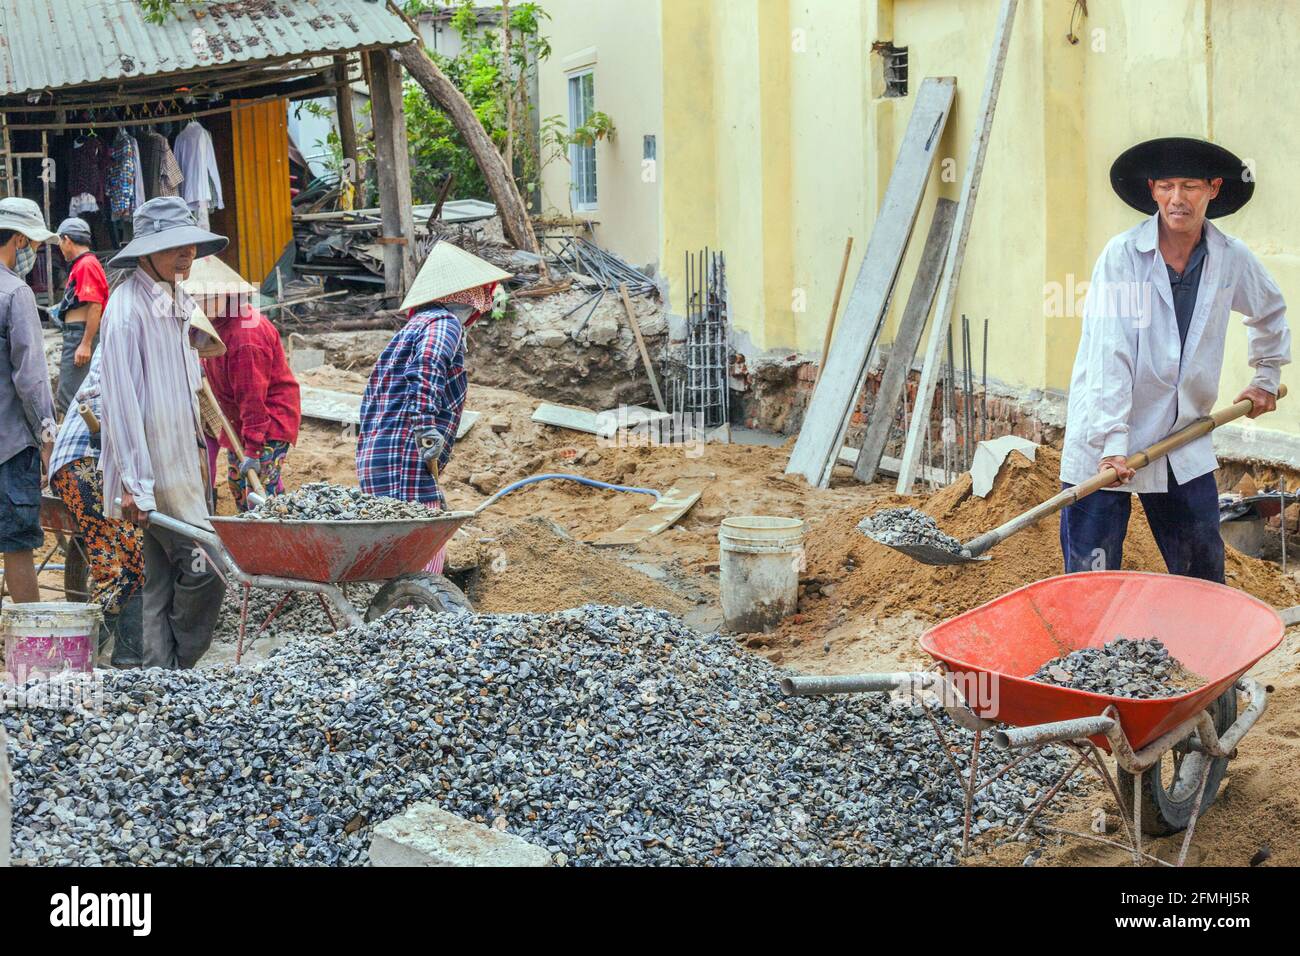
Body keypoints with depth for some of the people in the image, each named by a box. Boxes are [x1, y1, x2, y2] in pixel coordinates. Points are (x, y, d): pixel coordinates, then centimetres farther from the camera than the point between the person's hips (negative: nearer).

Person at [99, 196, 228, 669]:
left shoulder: (175, 299, 12)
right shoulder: (128, 308, -16)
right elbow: (121, 401, -20)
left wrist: (196, 444, 22)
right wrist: (134, 484, -22)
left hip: (181, 459, 9)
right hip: (153, 467, -9)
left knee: (164, 579, 11)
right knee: (204, 571, -8)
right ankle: (177, 665, 5)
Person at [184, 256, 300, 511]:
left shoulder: (246, 337, -28)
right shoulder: (220, 324, 5)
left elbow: (253, 398, -30)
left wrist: (253, 449, -30)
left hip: (269, 421, -11)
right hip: (239, 421, 11)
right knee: (238, 483, 18)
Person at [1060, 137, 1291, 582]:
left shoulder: (1232, 258, 1)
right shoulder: (1122, 255, -13)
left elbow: (1270, 311, 26)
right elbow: (1108, 357, -19)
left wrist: (1267, 375, 26)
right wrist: (1112, 443, -25)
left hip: (1185, 447, 5)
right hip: (1104, 444, -4)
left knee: (1205, 578, 12)